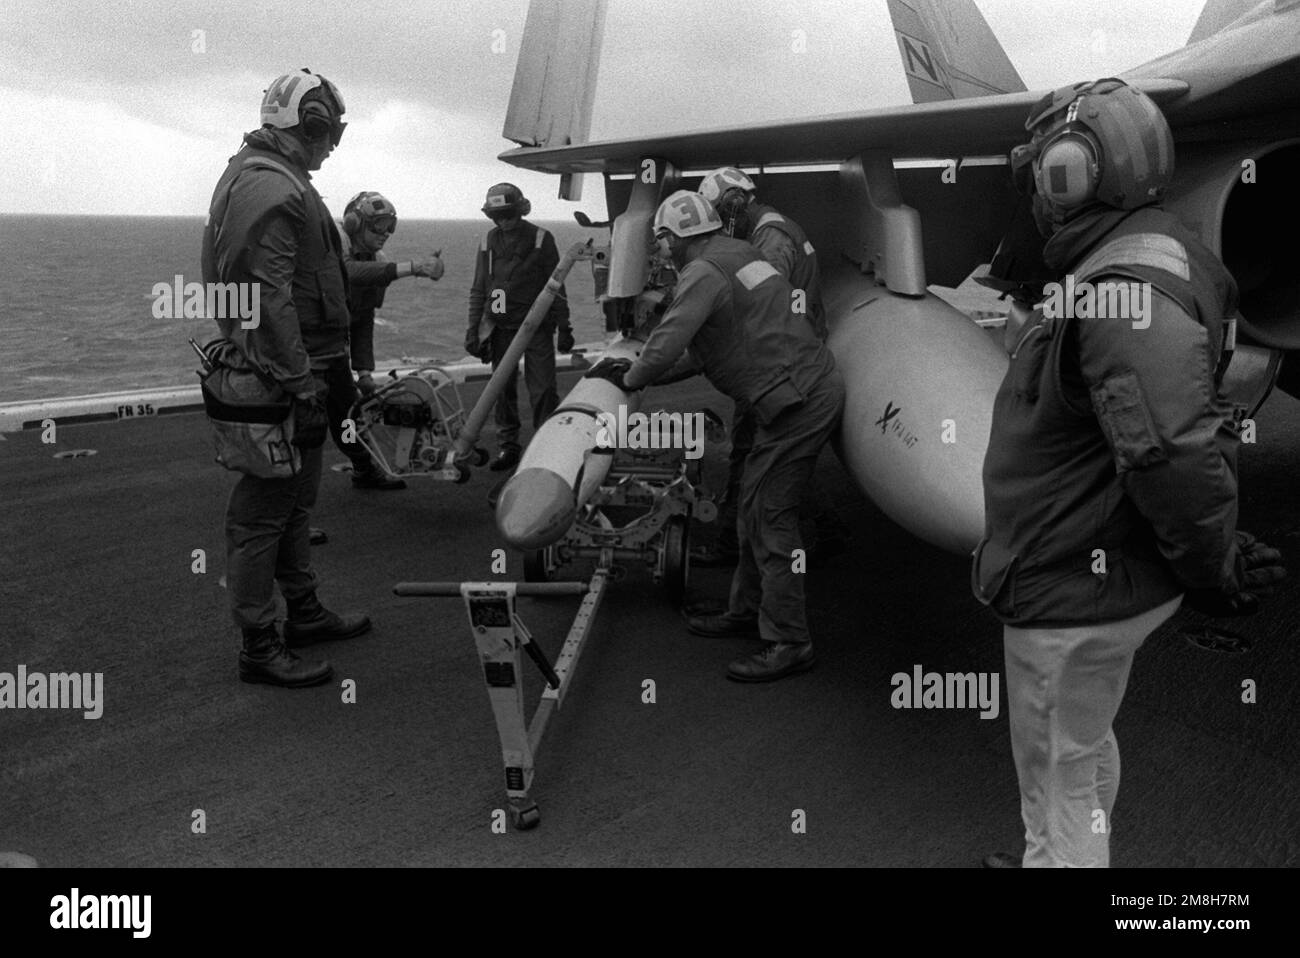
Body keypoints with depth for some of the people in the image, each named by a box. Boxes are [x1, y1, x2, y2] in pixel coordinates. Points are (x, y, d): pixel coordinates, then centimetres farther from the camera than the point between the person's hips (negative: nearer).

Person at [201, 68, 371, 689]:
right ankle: (259, 647, 7)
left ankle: (304, 612, 34)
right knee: (263, 511, -3)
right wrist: (300, 382, -24)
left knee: (293, 500, 20)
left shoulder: (250, 174, 17)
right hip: (284, 375, -11)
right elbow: (271, 297, -25)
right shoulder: (273, 189, -18)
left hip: (282, 370, 11)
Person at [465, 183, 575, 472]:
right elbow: (478, 289, 12)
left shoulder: (541, 239, -2)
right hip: (500, 326, 4)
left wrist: (564, 327, -2)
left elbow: (556, 287, 0)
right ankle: (508, 446, 16)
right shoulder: (489, 241, 8)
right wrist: (473, 328, 7)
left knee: (542, 389, -8)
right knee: (502, 388, 6)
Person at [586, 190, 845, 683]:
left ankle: (788, 642, 1)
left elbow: (667, 344, -22)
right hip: (816, 386, 10)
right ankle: (746, 612, 28)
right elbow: (698, 354, 21)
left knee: (769, 515, -5)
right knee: (757, 506, 17)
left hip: (800, 400, -10)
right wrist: (633, 368, 18)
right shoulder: (736, 255, 20)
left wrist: (632, 379, -1)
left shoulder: (702, 272, -11)